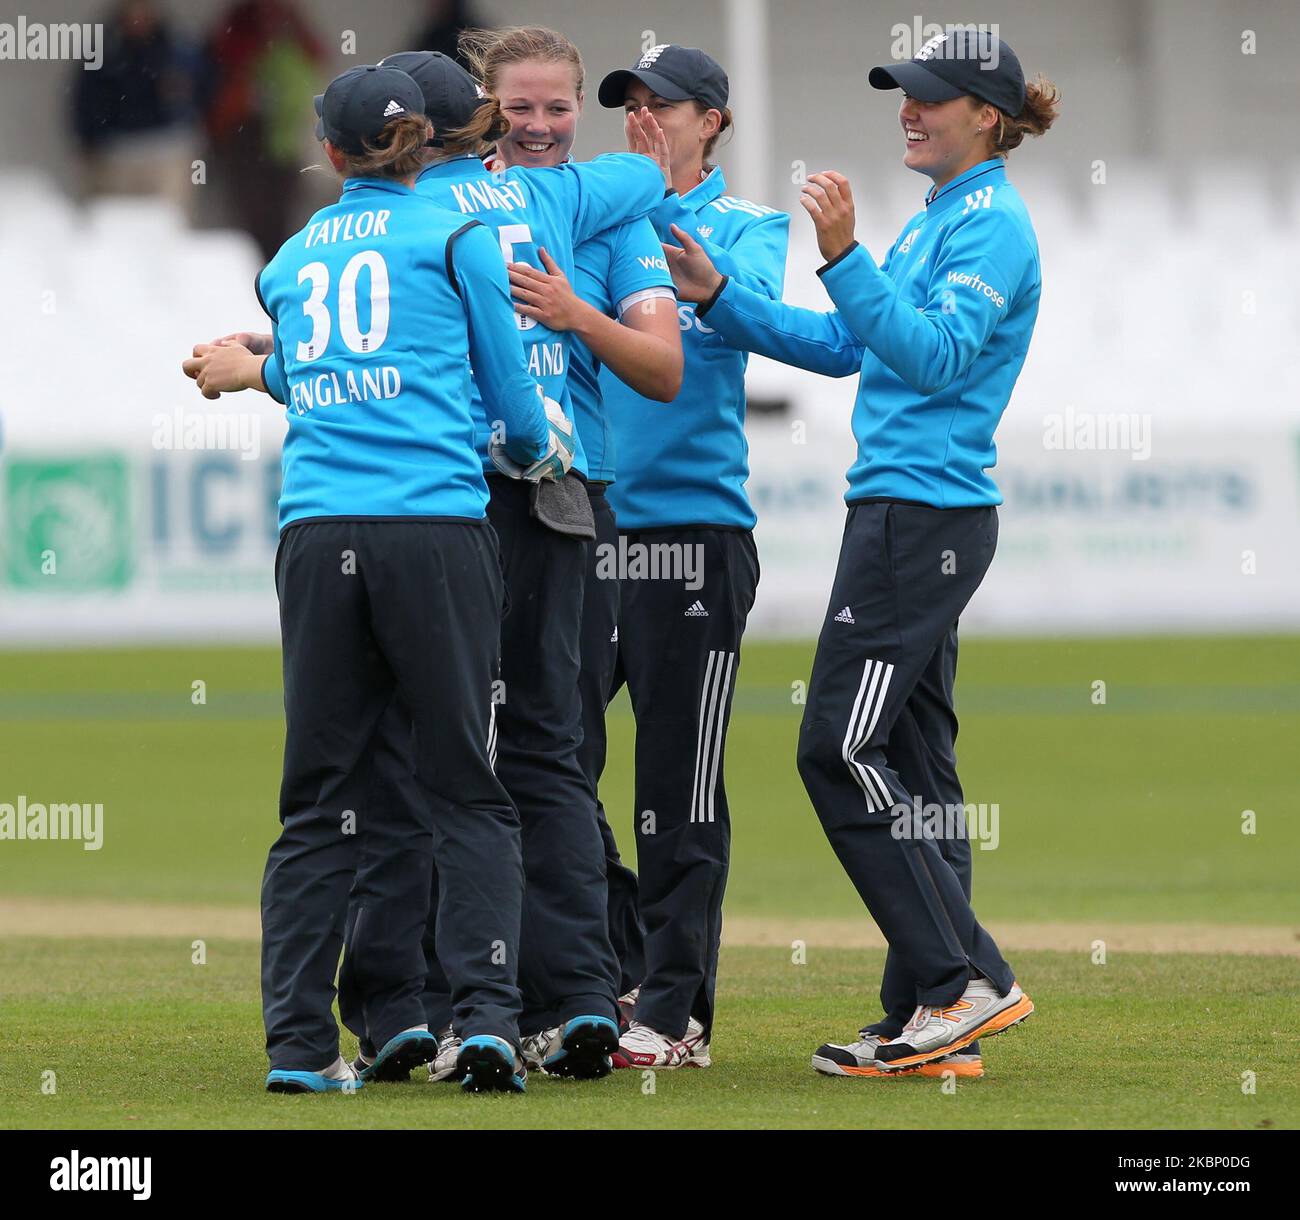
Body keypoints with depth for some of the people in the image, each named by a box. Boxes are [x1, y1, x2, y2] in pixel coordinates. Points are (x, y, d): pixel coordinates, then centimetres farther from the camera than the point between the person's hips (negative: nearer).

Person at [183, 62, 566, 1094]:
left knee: (323, 798, 6)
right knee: (466, 788, 0)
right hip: (437, 531, -3)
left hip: (316, 533, 3)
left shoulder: (289, 262, 19)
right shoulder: (455, 236, 8)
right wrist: (547, 457, 31)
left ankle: (299, 1038, 1)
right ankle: (487, 1015, -13)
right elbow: (509, 397, 11)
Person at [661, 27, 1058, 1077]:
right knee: (908, 757, 8)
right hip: (906, 514, 10)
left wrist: (846, 259, -29)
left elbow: (937, 354, -23)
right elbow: (842, 346, 21)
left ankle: (967, 980, -11)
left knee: (842, 747, -11)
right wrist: (717, 296, 13)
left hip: (925, 512, -10)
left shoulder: (992, 224, -10)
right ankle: (936, 1027, 8)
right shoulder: (935, 224, 20)